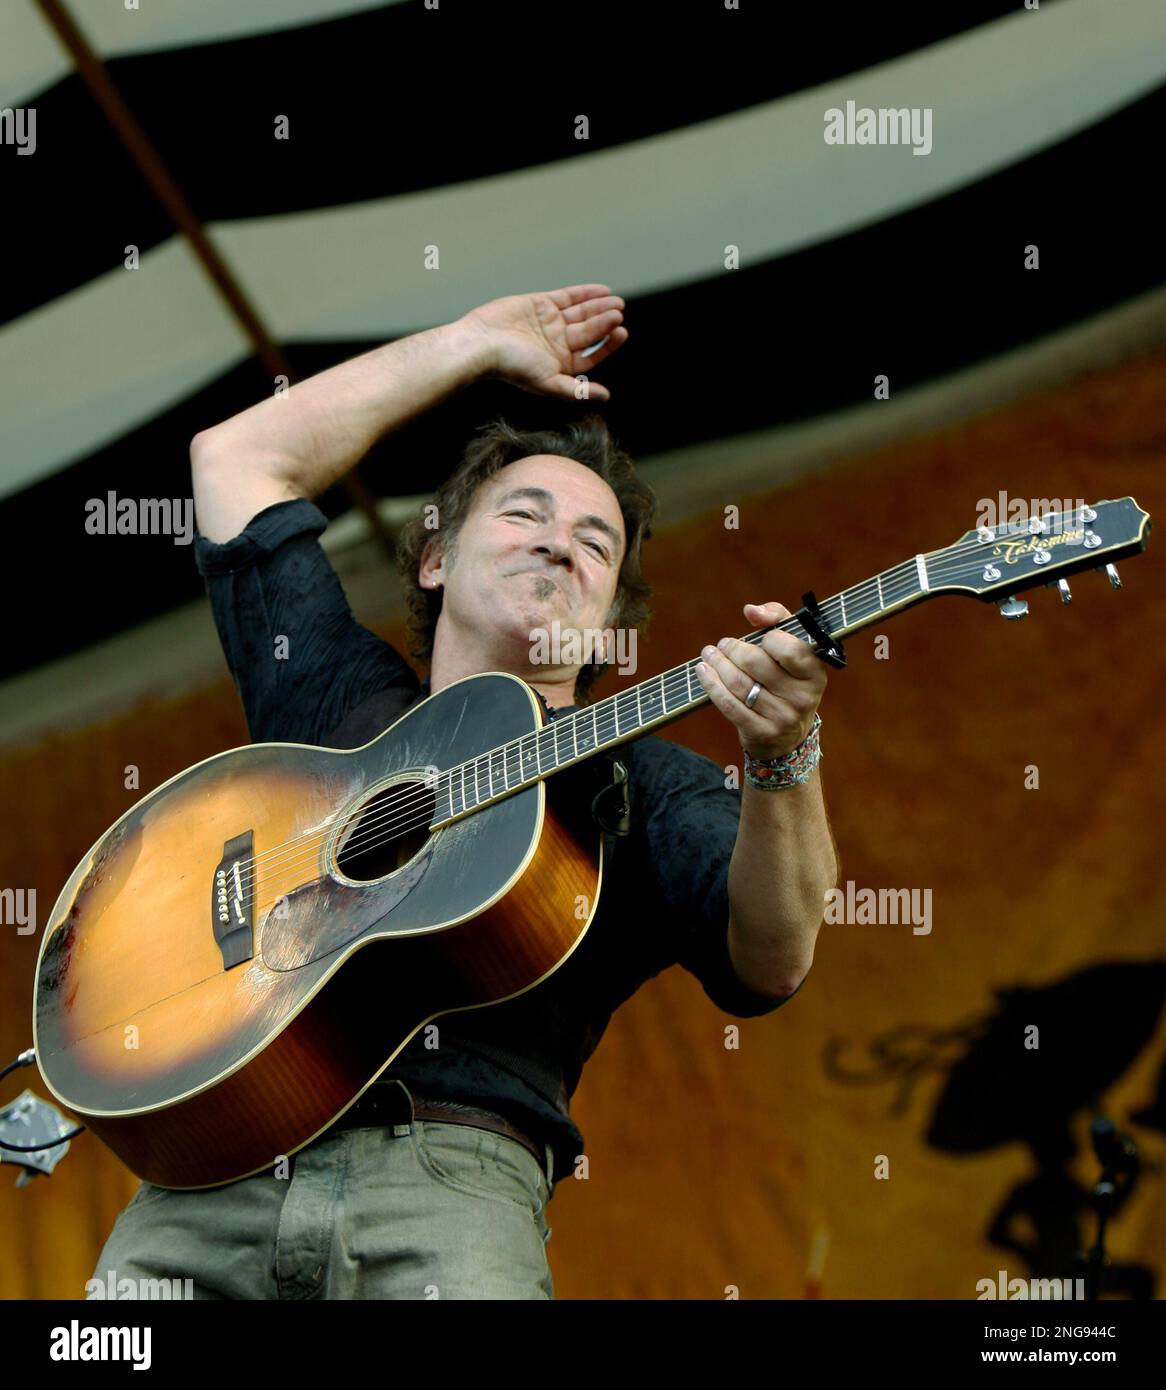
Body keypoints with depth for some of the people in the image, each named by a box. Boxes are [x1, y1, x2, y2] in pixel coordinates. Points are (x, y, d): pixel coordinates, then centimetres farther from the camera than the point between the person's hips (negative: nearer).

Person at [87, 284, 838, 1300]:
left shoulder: (640, 783, 17)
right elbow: (237, 456, 31)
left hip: (454, 1165, -1)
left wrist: (785, 758, -20)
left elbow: (770, 963, -1)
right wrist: (482, 343, 35)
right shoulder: (336, 698, 26)